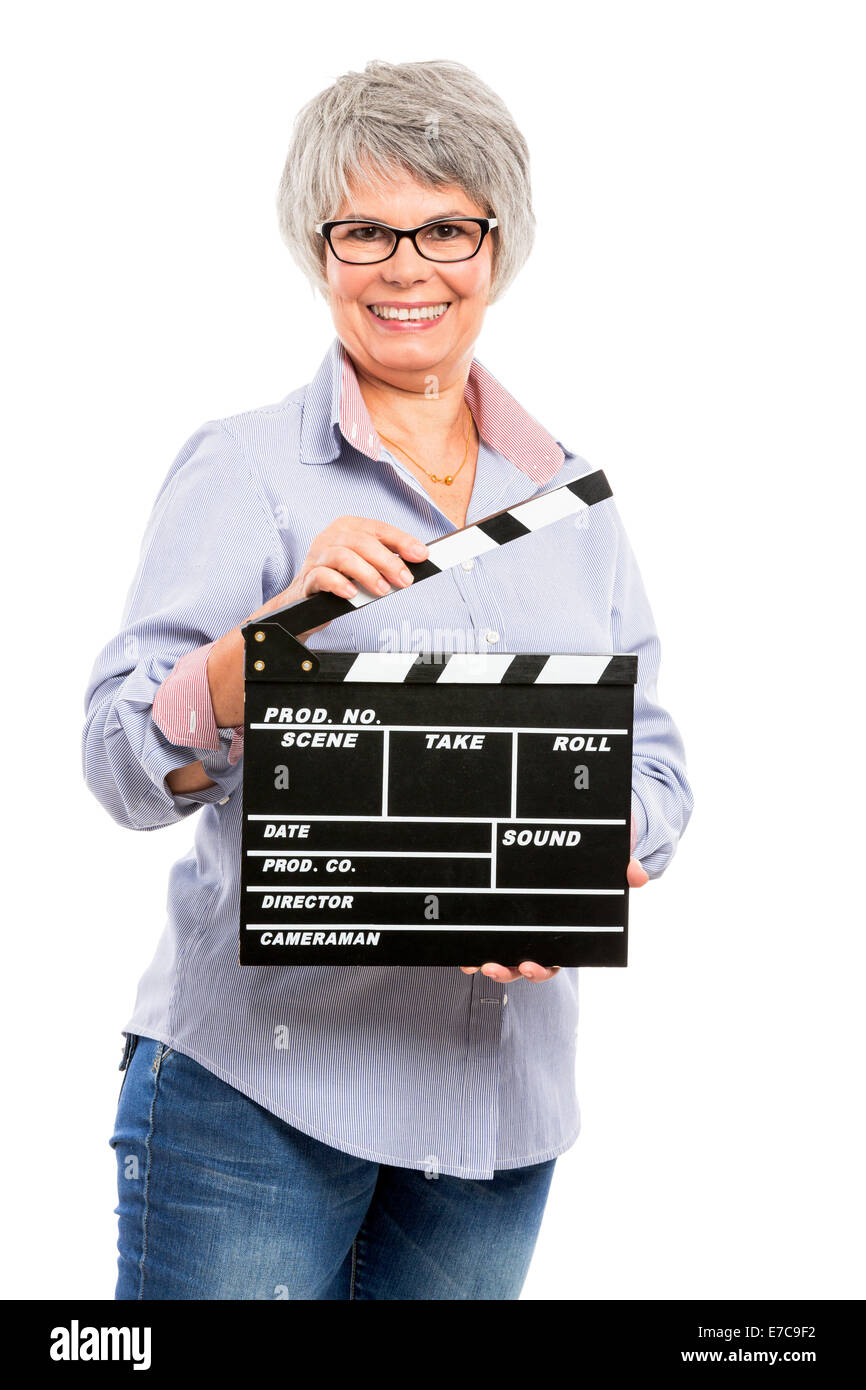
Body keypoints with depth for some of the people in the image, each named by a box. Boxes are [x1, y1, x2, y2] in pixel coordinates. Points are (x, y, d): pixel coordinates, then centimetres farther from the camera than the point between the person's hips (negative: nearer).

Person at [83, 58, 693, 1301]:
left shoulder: (569, 495, 10)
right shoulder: (244, 469, -3)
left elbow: (654, 759, 9)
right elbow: (126, 770, -9)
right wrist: (282, 619, -25)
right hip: (255, 1077, -4)